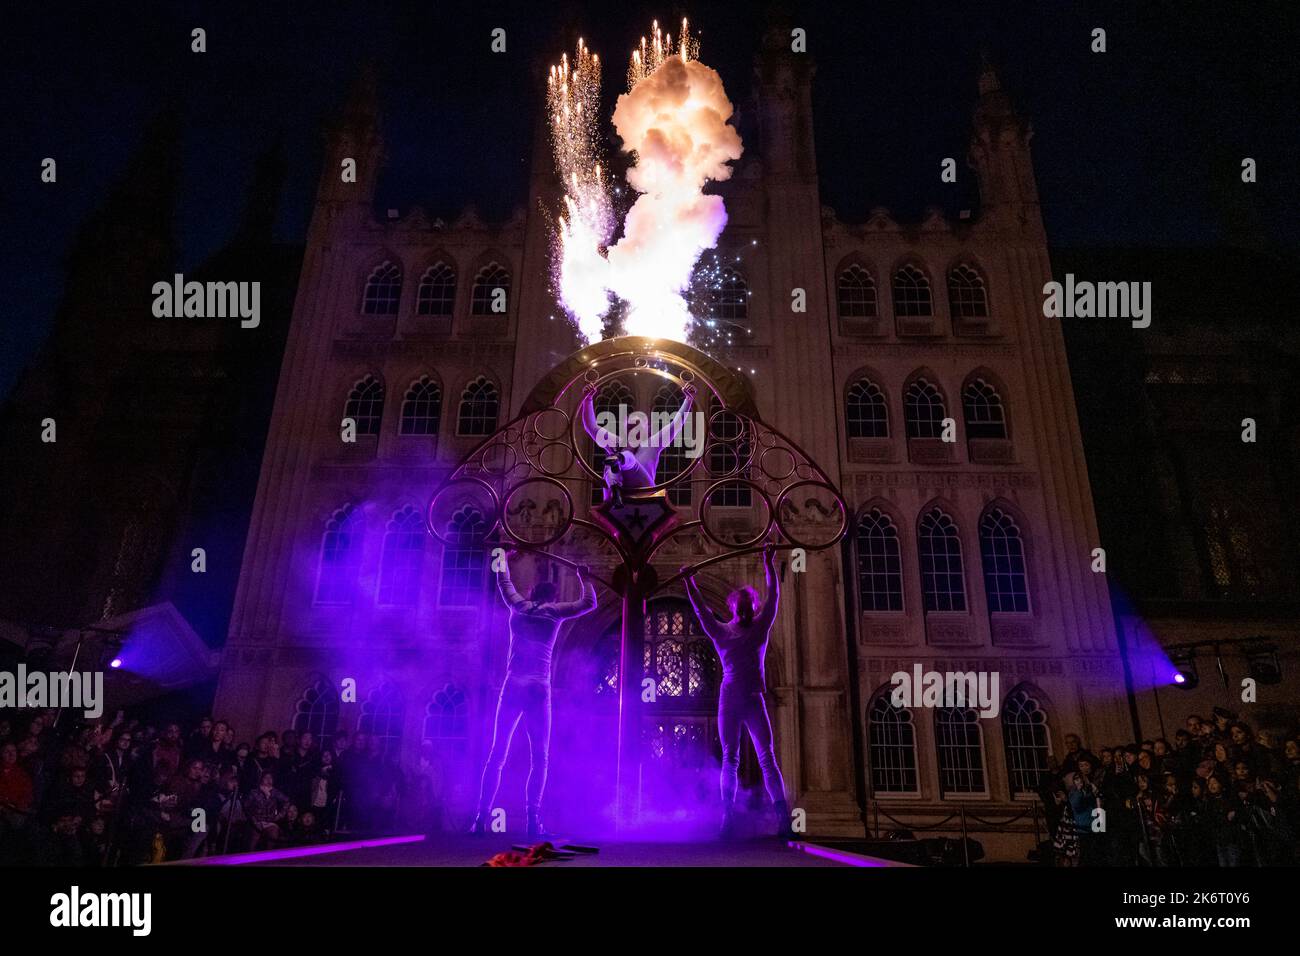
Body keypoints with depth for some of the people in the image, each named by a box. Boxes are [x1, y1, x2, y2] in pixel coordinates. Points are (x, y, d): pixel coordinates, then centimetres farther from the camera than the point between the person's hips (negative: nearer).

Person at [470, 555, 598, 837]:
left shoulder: (518, 605, 11)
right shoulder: (555, 611, 4)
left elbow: (504, 583, 29)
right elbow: (589, 603, 11)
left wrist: (504, 560, 46)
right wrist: (584, 579, 26)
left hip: (512, 686, 2)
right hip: (539, 688, -2)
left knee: (497, 754, 5)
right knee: (539, 757, 2)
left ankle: (482, 817, -1)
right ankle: (533, 818, -10)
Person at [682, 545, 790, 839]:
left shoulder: (760, 628, 10)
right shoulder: (721, 631, 9)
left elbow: (773, 596, 7)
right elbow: (701, 609, 8)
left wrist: (769, 563, 5)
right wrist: (690, 581, 4)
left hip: (754, 700, 0)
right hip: (729, 699, 0)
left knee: (767, 756, -7)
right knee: (730, 759, 3)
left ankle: (784, 817, -12)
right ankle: (728, 819, 6)